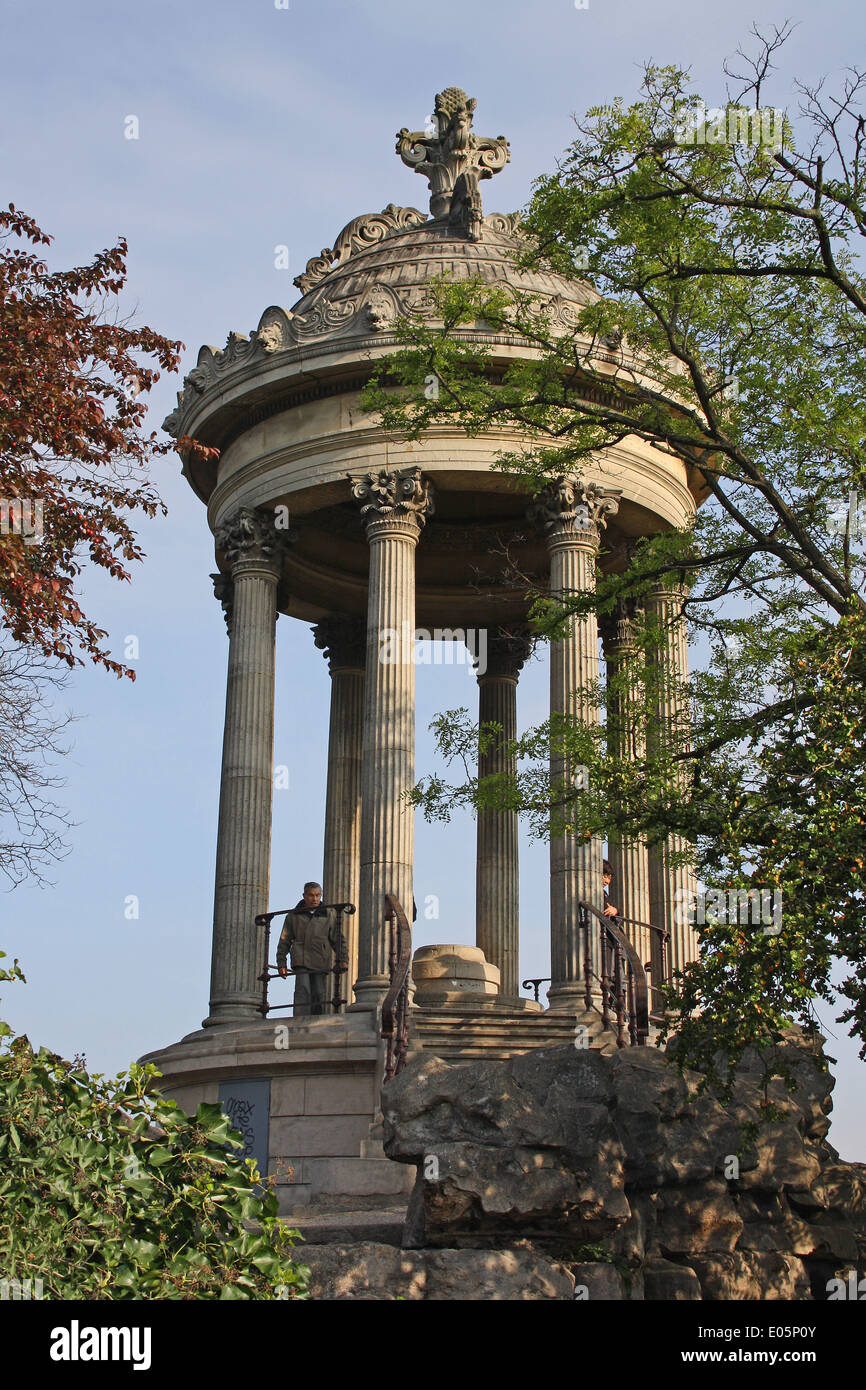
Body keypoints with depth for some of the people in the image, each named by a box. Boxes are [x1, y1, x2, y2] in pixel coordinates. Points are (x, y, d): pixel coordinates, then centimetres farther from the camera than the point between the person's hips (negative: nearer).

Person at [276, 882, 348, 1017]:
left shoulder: (329, 914, 13)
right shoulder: (293, 916, 12)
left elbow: (338, 938, 11)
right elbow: (284, 941, 15)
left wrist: (343, 959, 0)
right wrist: (281, 963, 9)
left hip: (321, 962, 1)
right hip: (301, 961, -1)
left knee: (320, 995, 1)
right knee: (303, 992, -16)